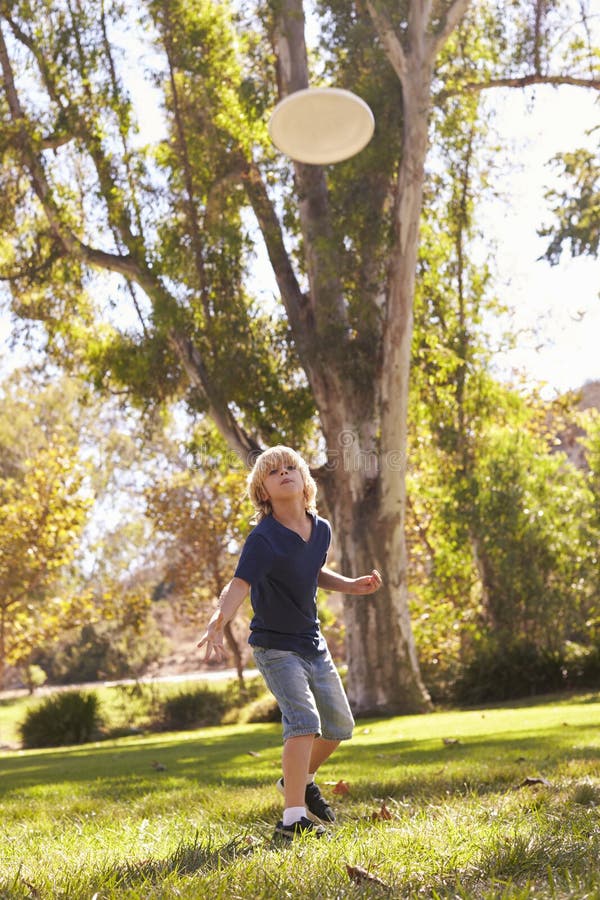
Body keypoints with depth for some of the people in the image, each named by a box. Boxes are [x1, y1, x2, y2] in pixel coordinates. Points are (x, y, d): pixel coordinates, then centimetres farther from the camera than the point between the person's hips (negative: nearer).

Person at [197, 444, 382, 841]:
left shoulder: (322, 529, -2)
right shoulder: (263, 539, -23)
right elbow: (239, 585, -38)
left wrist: (351, 585, 5)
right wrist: (219, 623, -57)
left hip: (313, 643, 7)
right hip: (276, 647, -7)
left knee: (339, 726, 14)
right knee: (304, 720, -24)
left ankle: (301, 779, 40)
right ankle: (293, 818, -21)